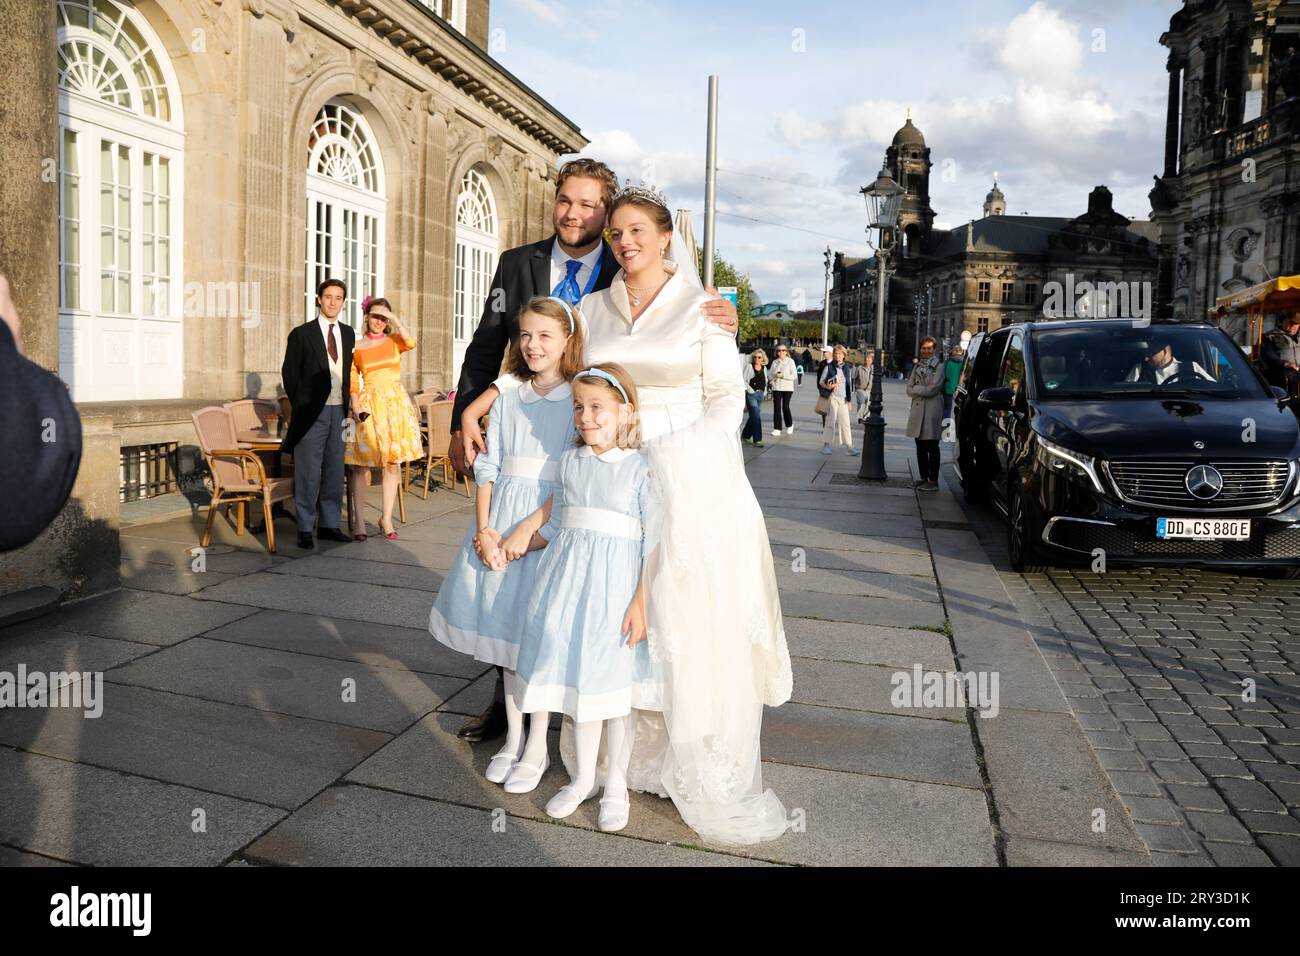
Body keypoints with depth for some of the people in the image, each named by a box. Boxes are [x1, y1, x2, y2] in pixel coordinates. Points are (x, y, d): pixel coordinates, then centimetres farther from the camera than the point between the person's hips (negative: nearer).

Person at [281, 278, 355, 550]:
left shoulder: (348, 333, 11)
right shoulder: (302, 334, -2)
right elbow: (289, 372, 1)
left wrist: (347, 404, 9)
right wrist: (300, 406, 2)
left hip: (339, 411, 5)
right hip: (312, 413, -4)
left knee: (335, 472, 9)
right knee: (307, 474, -1)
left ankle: (329, 525, 19)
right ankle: (305, 529, 7)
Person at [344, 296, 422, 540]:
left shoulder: (394, 341, 7)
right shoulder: (357, 347, 5)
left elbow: (411, 342, -16)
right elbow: (353, 382, 4)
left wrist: (394, 318, -11)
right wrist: (355, 407, -9)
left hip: (396, 404, 1)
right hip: (369, 405, -1)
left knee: (393, 464, 4)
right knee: (361, 465, -4)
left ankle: (386, 518, 15)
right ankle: (359, 521, 2)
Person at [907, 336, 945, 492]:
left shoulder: (939, 367, -3)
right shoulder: (917, 366, 15)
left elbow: (933, 389, -13)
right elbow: (909, 389, 9)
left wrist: (917, 389, -2)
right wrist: (923, 390, -7)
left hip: (932, 410, -6)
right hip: (917, 409, 6)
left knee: (932, 447, -2)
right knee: (920, 447, 9)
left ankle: (933, 481, 3)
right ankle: (923, 477, 19)